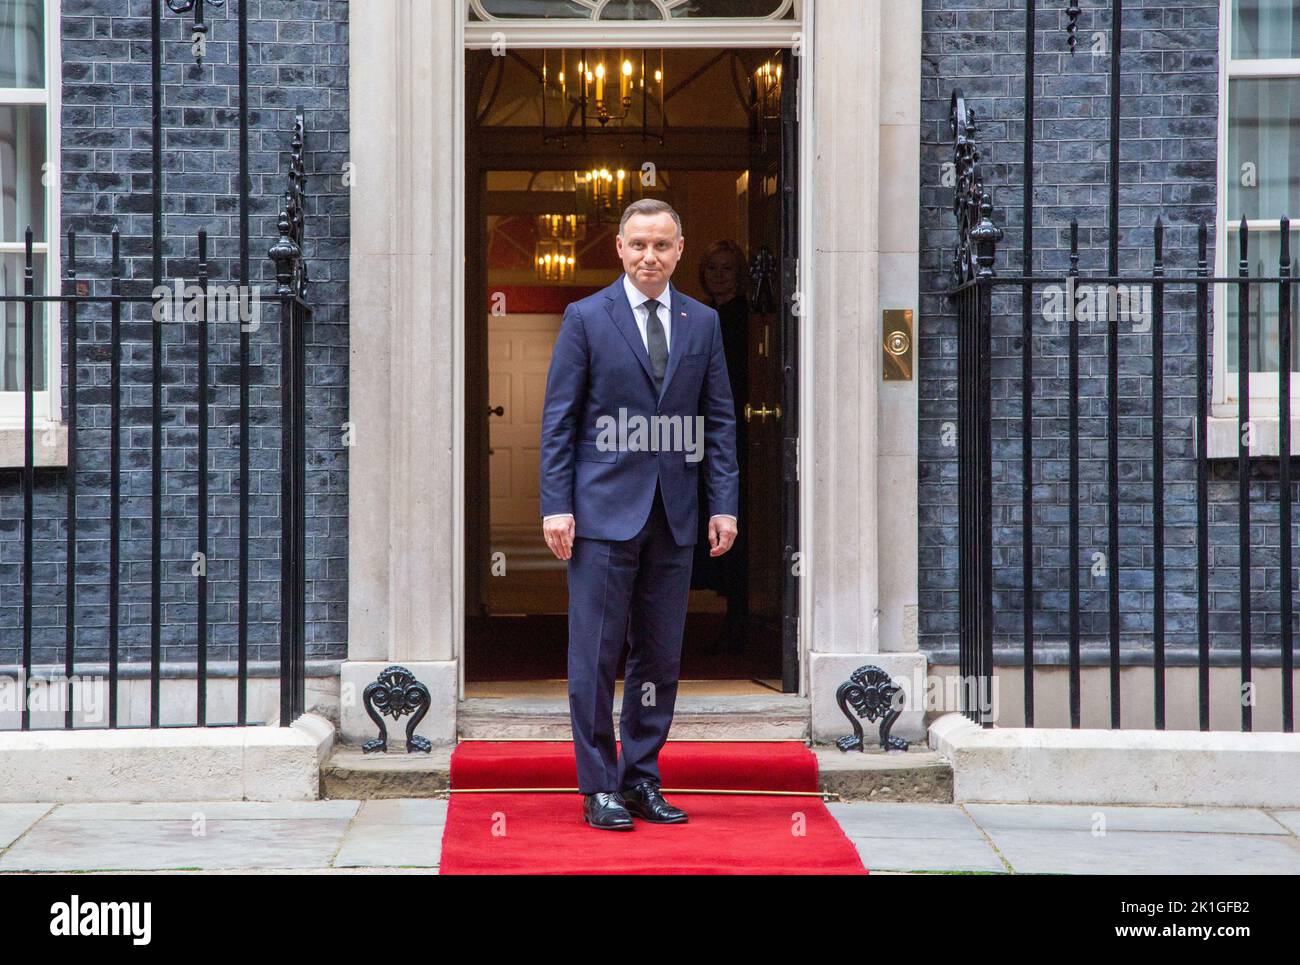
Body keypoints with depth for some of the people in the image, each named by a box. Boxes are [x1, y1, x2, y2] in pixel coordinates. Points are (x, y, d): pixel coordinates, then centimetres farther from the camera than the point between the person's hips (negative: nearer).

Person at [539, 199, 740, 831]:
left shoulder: (703, 322, 11)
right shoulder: (586, 318, 1)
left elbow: (719, 419, 11)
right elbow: (558, 420, -1)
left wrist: (724, 505, 3)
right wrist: (556, 506, -8)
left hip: (674, 516, 4)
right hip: (604, 512, -3)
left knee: (660, 655, 7)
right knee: (595, 655, -2)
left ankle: (641, 779, 18)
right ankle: (599, 787, 7)